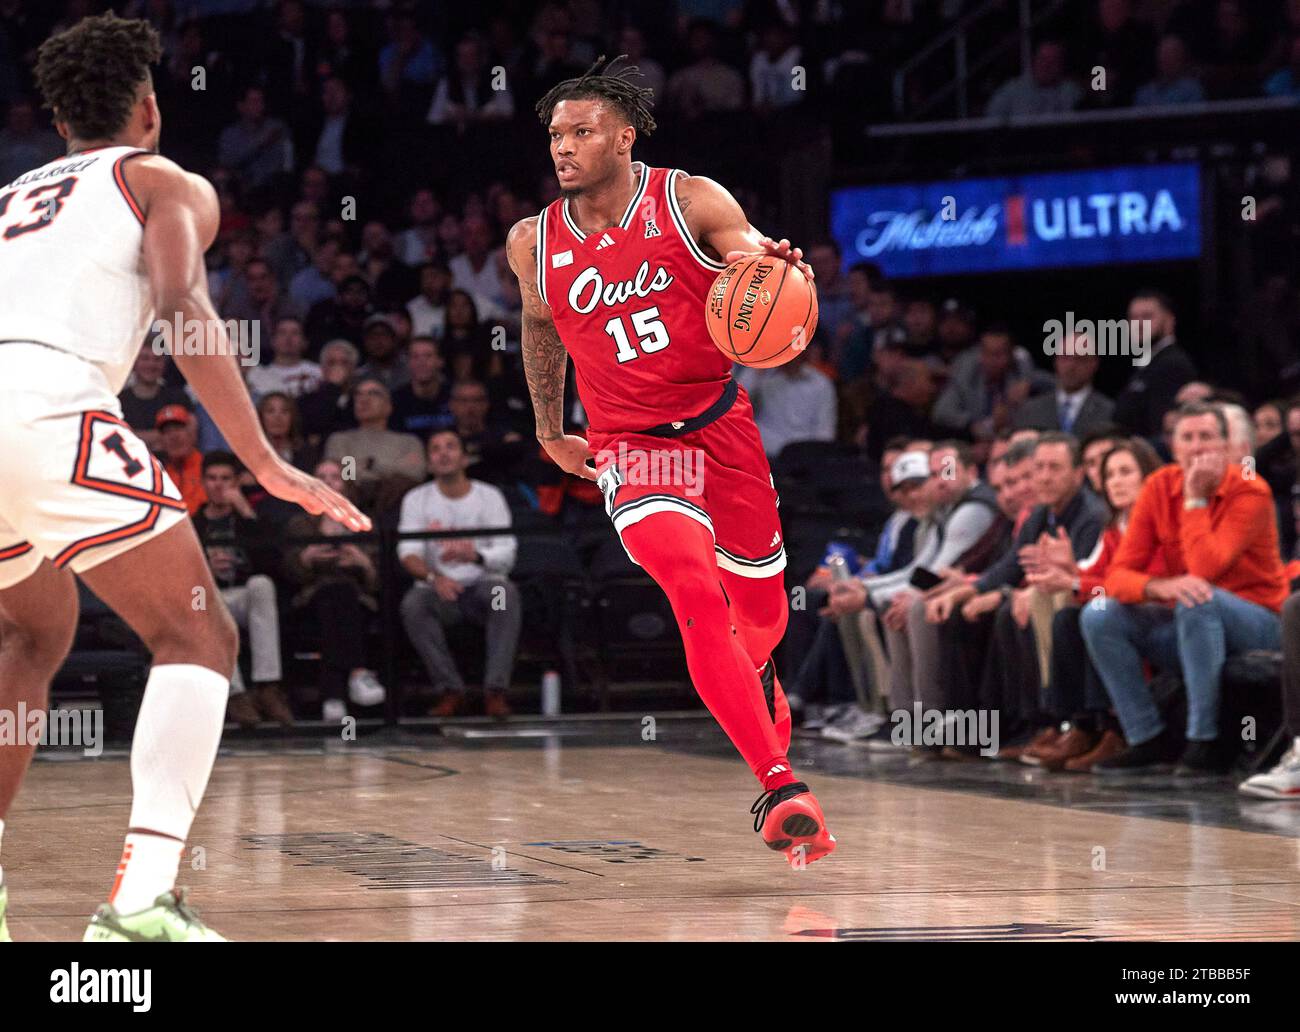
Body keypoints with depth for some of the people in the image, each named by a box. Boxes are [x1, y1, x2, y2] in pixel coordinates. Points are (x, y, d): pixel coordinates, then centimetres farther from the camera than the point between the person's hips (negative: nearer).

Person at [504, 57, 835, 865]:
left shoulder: (691, 202, -5)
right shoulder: (534, 244, 2)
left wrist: (779, 266, -30)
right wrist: (550, 430, 27)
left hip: (723, 425, 1)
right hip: (629, 446, -1)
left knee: (762, 612, 12)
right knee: (698, 595, -25)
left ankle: (758, 697, 51)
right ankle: (781, 786, -28)